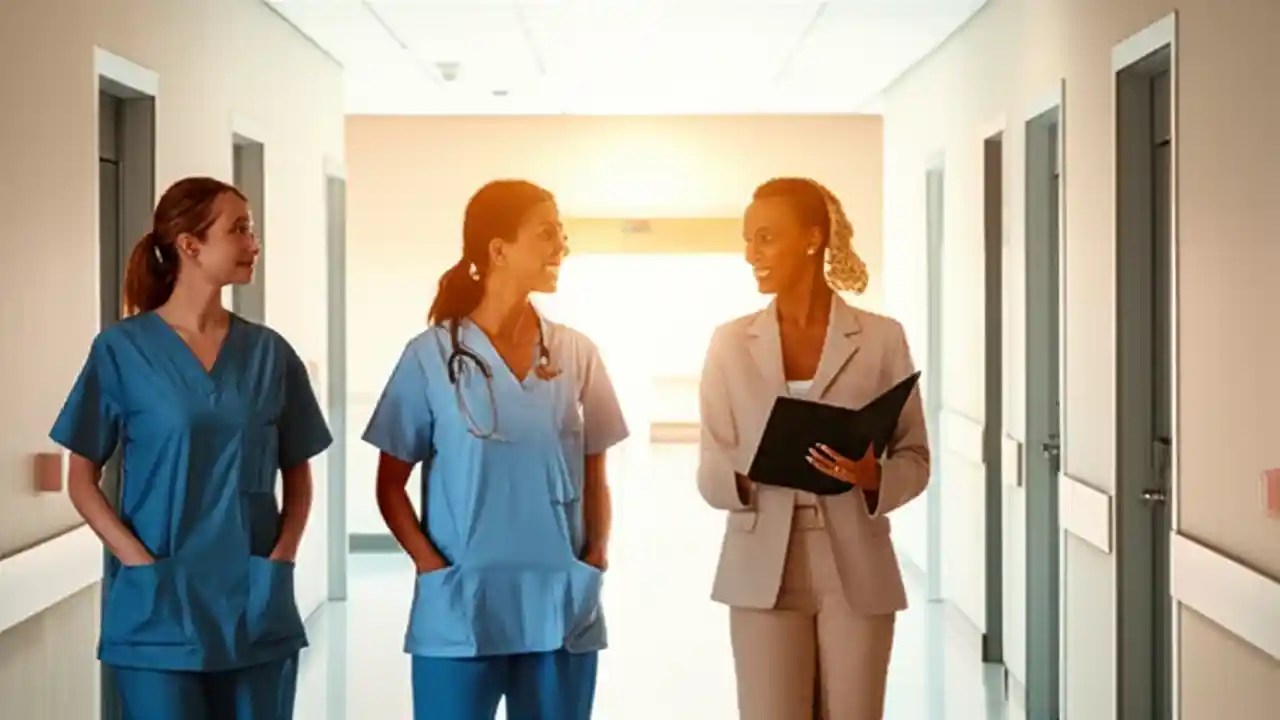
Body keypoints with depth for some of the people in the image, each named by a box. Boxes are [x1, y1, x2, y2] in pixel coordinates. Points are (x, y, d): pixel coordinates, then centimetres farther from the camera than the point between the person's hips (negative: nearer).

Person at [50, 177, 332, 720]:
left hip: (257, 607, 3)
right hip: (158, 608, -3)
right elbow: (82, 480, 0)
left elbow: (298, 475, 11)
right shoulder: (122, 349, -3)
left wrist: (283, 555, -4)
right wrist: (141, 562, -11)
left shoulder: (270, 353, 6)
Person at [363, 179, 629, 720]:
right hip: (460, 611, -3)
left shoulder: (577, 354, 6)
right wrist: (428, 562, -10)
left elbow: (594, 476, 13)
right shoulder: (432, 355, -2)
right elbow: (390, 483, 2)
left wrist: (597, 551, -2)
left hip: (562, 609, 3)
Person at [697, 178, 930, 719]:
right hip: (763, 570, 1)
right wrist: (743, 476, -19)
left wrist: (872, 477, -18)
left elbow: (915, 458, 3)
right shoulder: (731, 343, 3)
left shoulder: (882, 338, 0)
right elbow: (709, 472, 4)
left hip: (857, 569, 0)